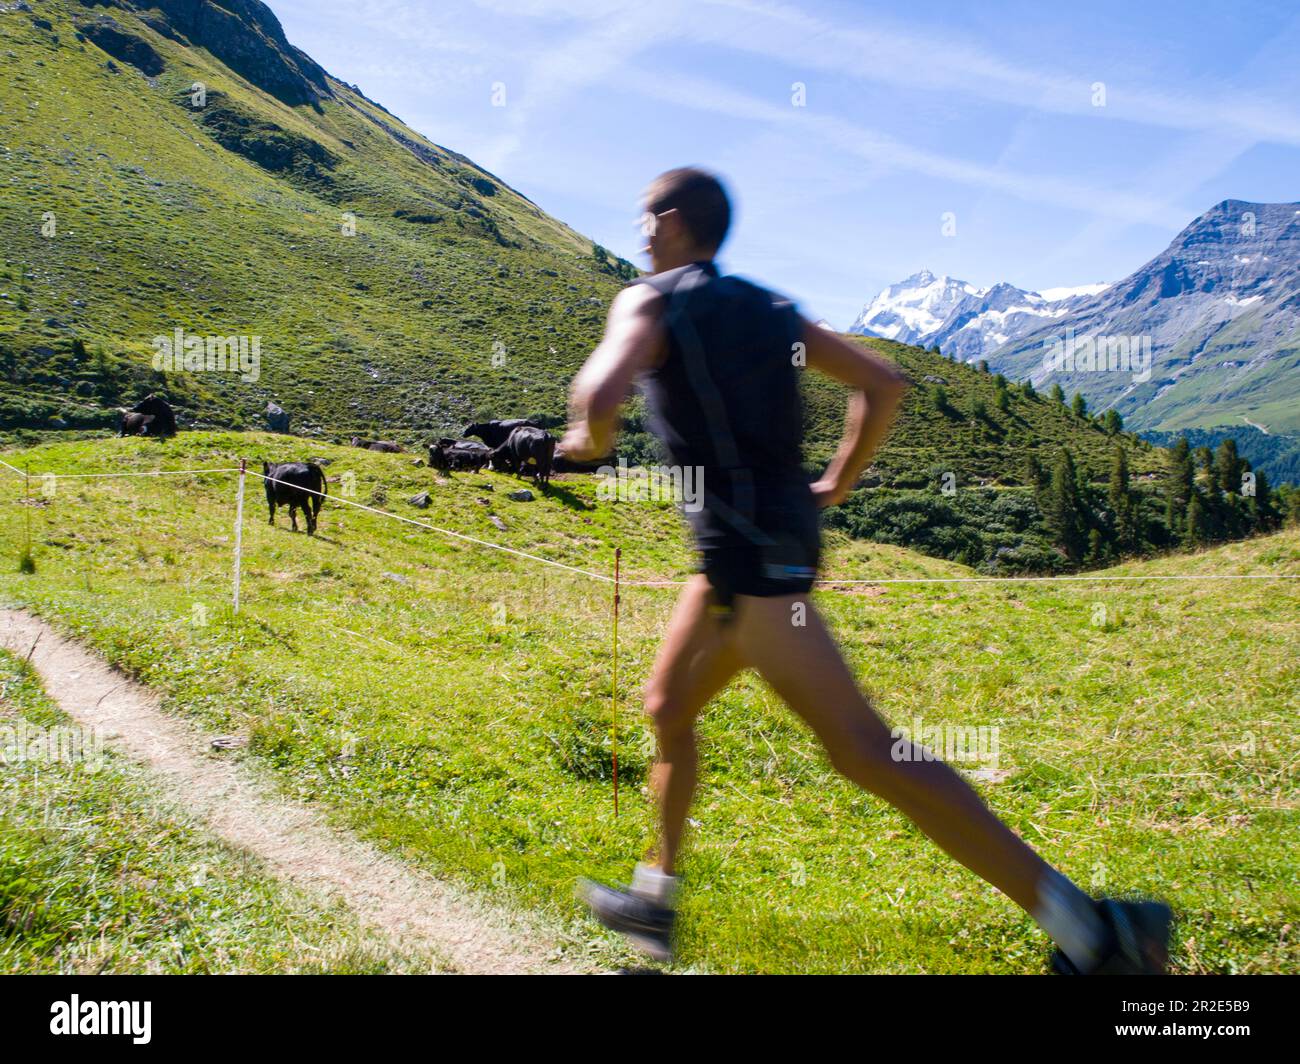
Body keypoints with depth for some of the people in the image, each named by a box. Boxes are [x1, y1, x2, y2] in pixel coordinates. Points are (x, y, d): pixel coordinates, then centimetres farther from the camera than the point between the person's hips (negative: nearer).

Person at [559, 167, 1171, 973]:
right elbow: (885, 383, 14)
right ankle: (654, 900, 32)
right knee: (668, 705, 21)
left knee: (866, 750, -10)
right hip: (782, 538, 9)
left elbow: (599, 395, -23)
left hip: (750, 554, -9)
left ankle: (1089, 927, -7)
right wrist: (839, 485, 19)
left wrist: (592, 440, -1)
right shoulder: (768, 308, 17)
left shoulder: (651, 301, -3)